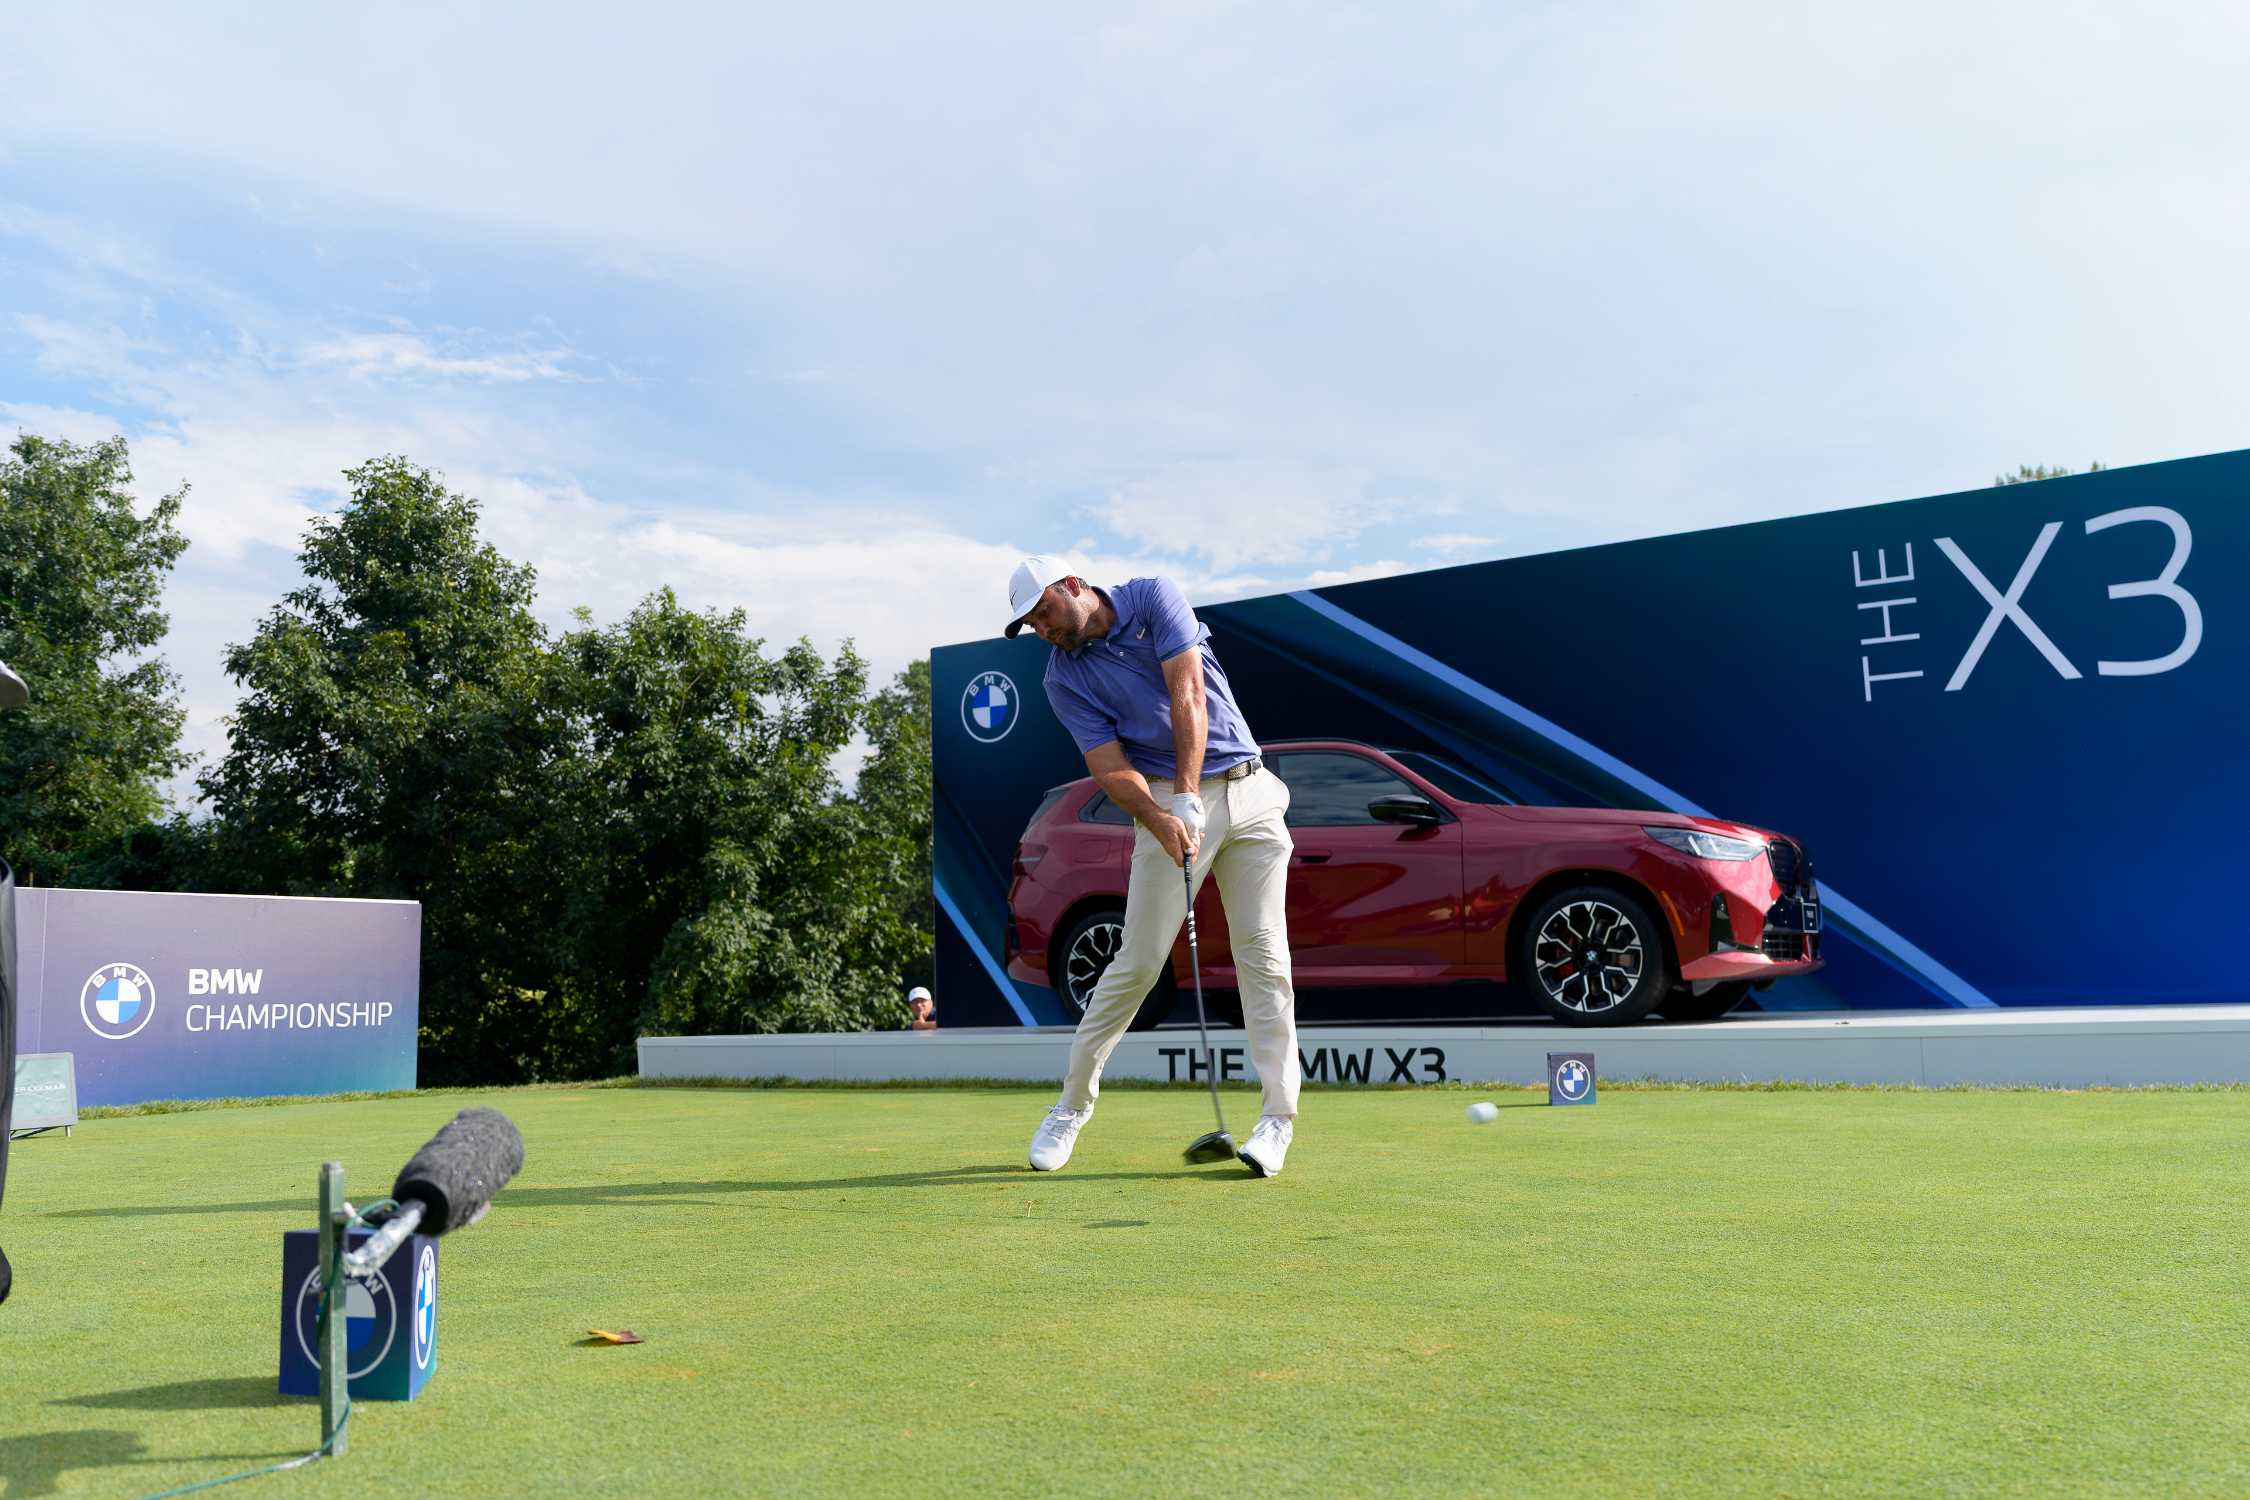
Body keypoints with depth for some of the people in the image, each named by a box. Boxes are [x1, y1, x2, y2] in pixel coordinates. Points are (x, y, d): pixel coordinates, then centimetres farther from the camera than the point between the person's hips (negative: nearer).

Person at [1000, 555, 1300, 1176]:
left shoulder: (1153, 597, 0)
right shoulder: (1063, 678, 2)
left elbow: (1189, 695, -11)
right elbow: (1110, 765, -8)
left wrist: (1187, 793, -20)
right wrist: (1159, 816, -27)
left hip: (1250, 792, 0)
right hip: (1171, 805, 0)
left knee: (1264, 954, -4)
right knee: (1139, 960, -4)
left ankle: (1278, 1116, 1)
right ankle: (1072, 1102, 11)